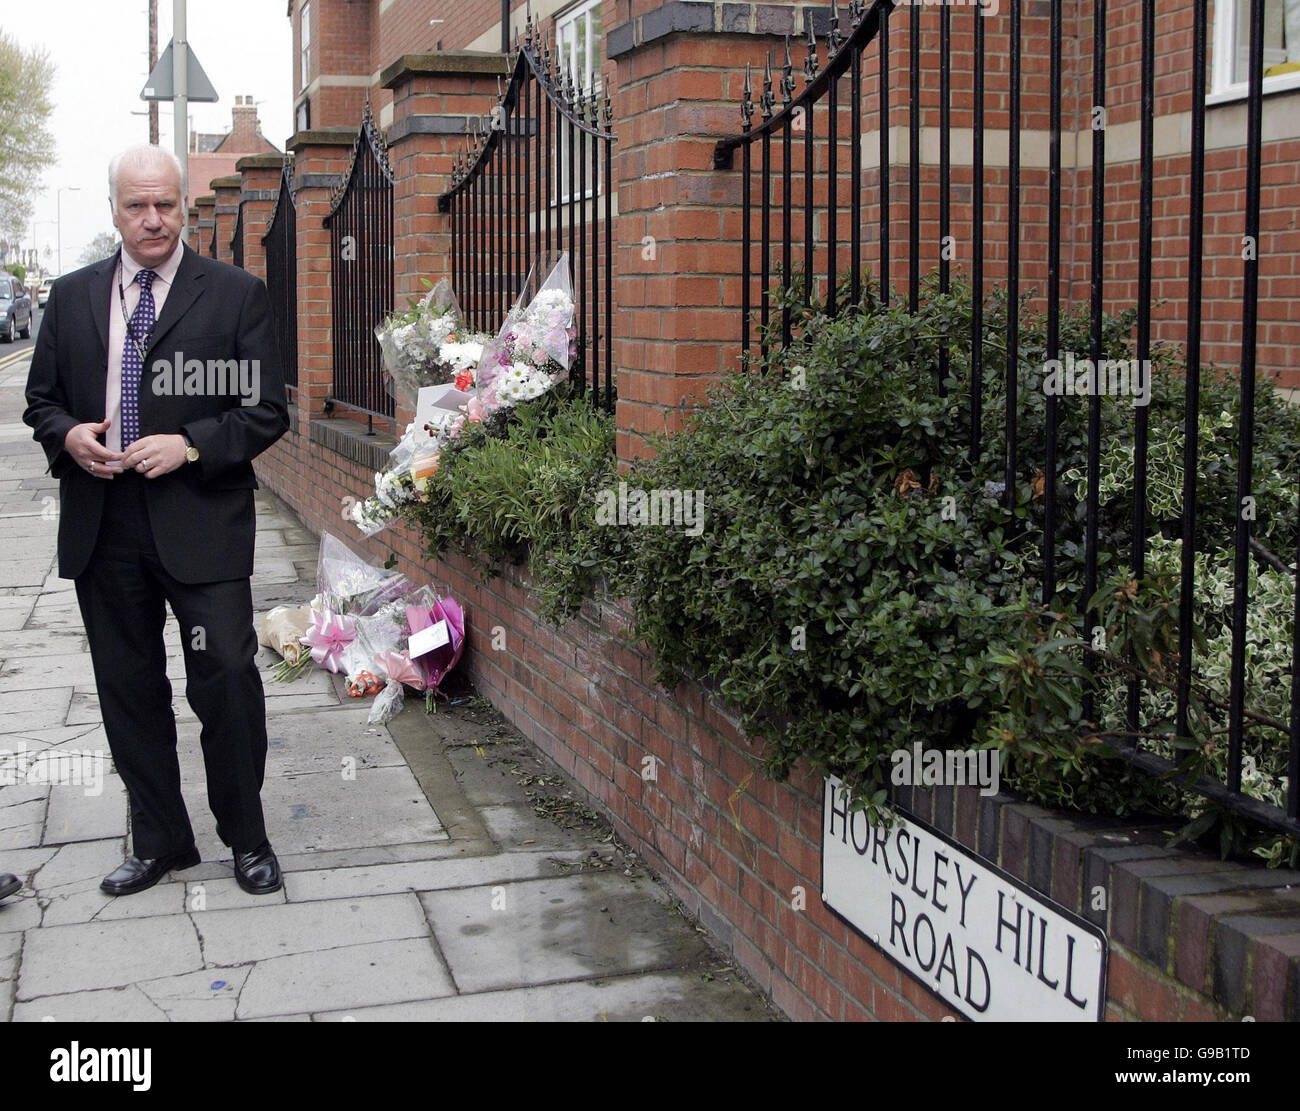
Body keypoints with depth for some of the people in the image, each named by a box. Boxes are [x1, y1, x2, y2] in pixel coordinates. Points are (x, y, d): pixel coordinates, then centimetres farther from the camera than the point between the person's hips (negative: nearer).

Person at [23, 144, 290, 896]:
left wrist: (191, 445, -16)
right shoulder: (72, 297, 10)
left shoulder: (236, 294, -1)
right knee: (129, 688, 12)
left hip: (201, 522, -4)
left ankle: (246, 836, 18)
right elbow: (42, 398, 17)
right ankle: (161, 841, 26)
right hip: (102, 527, 4)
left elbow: (268, 411, -2)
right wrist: (68, 435, -6)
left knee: (227, 679, -3)